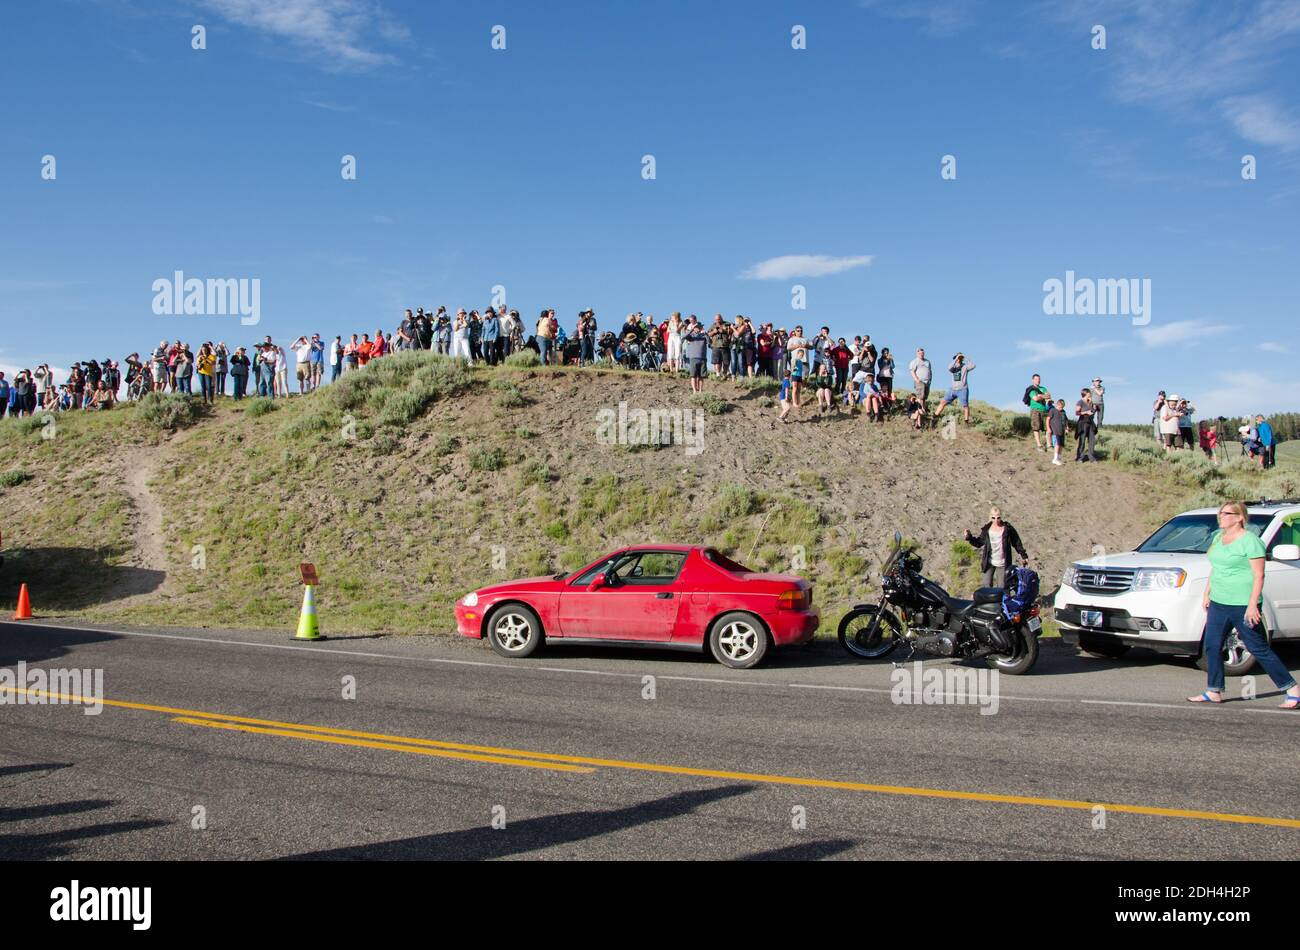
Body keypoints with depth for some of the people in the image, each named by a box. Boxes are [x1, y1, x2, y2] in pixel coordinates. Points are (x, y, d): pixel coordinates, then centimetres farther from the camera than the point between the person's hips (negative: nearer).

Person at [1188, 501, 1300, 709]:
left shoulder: (1250, 541, -12)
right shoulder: (1218, 537, 13)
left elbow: (1259, 575, -16)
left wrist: (1252, 605, -22)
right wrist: (1207, 594, 17)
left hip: (1242, 605, -8)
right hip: (1218, 603, 8)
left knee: (1259, 649, -3)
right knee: (1211, 646, 5)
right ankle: (1214, 692, 13)